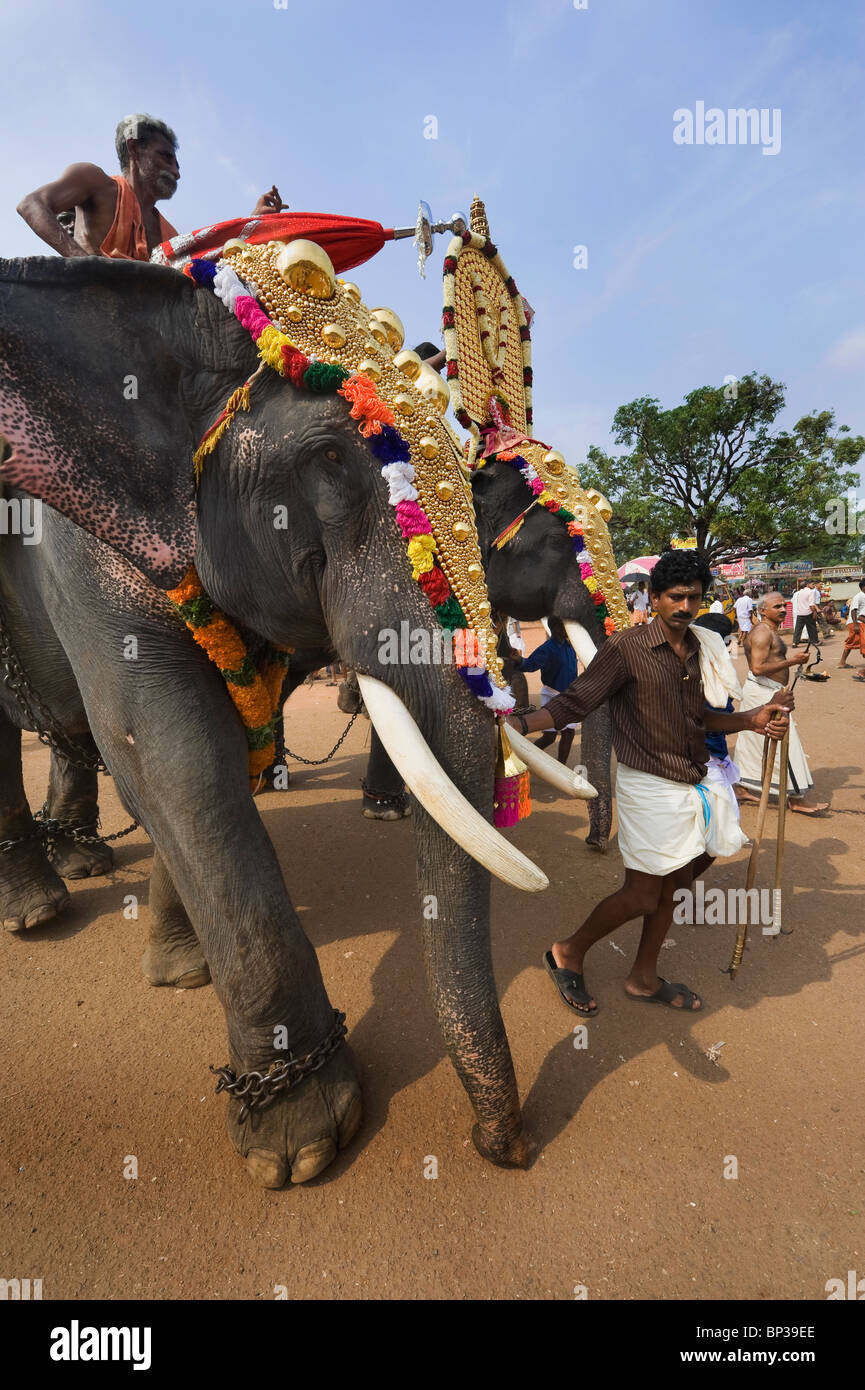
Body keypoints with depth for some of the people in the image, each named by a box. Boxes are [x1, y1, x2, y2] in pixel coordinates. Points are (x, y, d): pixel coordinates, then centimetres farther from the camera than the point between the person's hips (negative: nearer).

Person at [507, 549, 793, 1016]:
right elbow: (573, 703, -19)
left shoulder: (701, 651, 8)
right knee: (641, 895, -1)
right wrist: (516, 723, -34)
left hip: (691, 783, 8)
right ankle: (568, 954, 23)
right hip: (648, 786, -7)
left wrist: (752, 719, 4)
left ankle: (644, 978, 35)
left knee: (674, 880, 16)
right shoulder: (627, 647, -14)